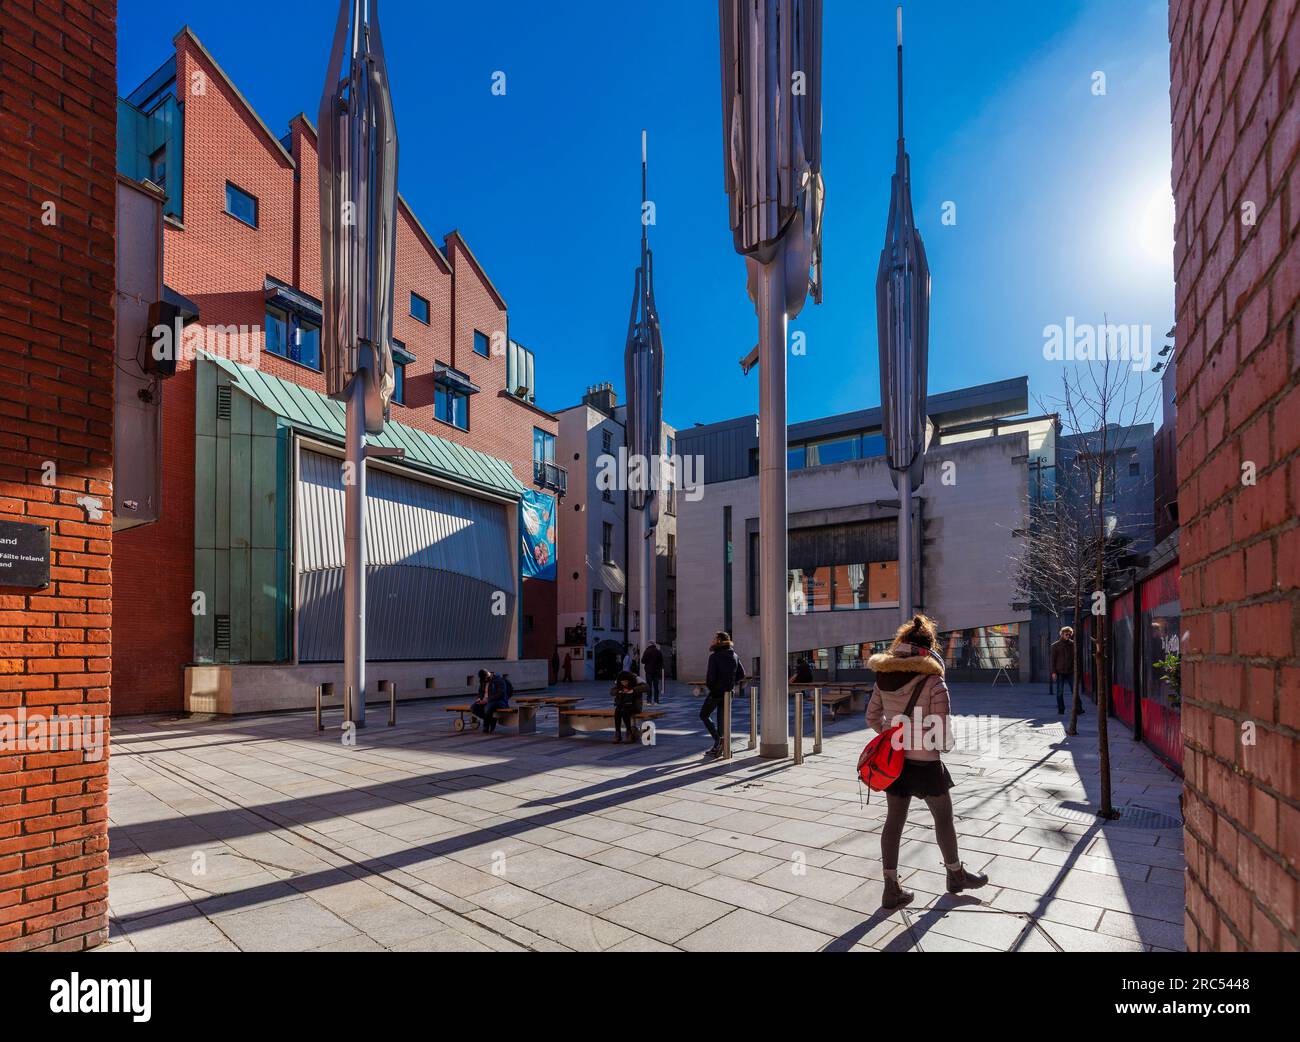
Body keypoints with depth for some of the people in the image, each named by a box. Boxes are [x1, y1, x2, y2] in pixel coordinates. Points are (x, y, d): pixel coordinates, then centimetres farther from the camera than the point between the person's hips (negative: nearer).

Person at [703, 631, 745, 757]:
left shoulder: (714, 656, -17)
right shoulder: (734, 656, 5)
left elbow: (711, 675, -20)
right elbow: (741, 674, 8)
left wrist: (708, 686, -2)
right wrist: (731, 683, 15)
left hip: (716, 691, -6)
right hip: (728, 692, 7)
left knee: (704, 715, 9)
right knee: (722, 718, 14)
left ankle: (718, 739, -7)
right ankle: (718, 747, 16)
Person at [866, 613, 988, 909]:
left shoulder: (883, 678, -2)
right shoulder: (934, 682, -18)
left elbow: (872, 718, 6)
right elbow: (941, 732, -18)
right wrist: (946, 744, 4)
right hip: (925, 763, -4)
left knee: (894, 820, 12)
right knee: (943, 818, 19)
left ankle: (892, 889, 20)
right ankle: (956, 875, 41)